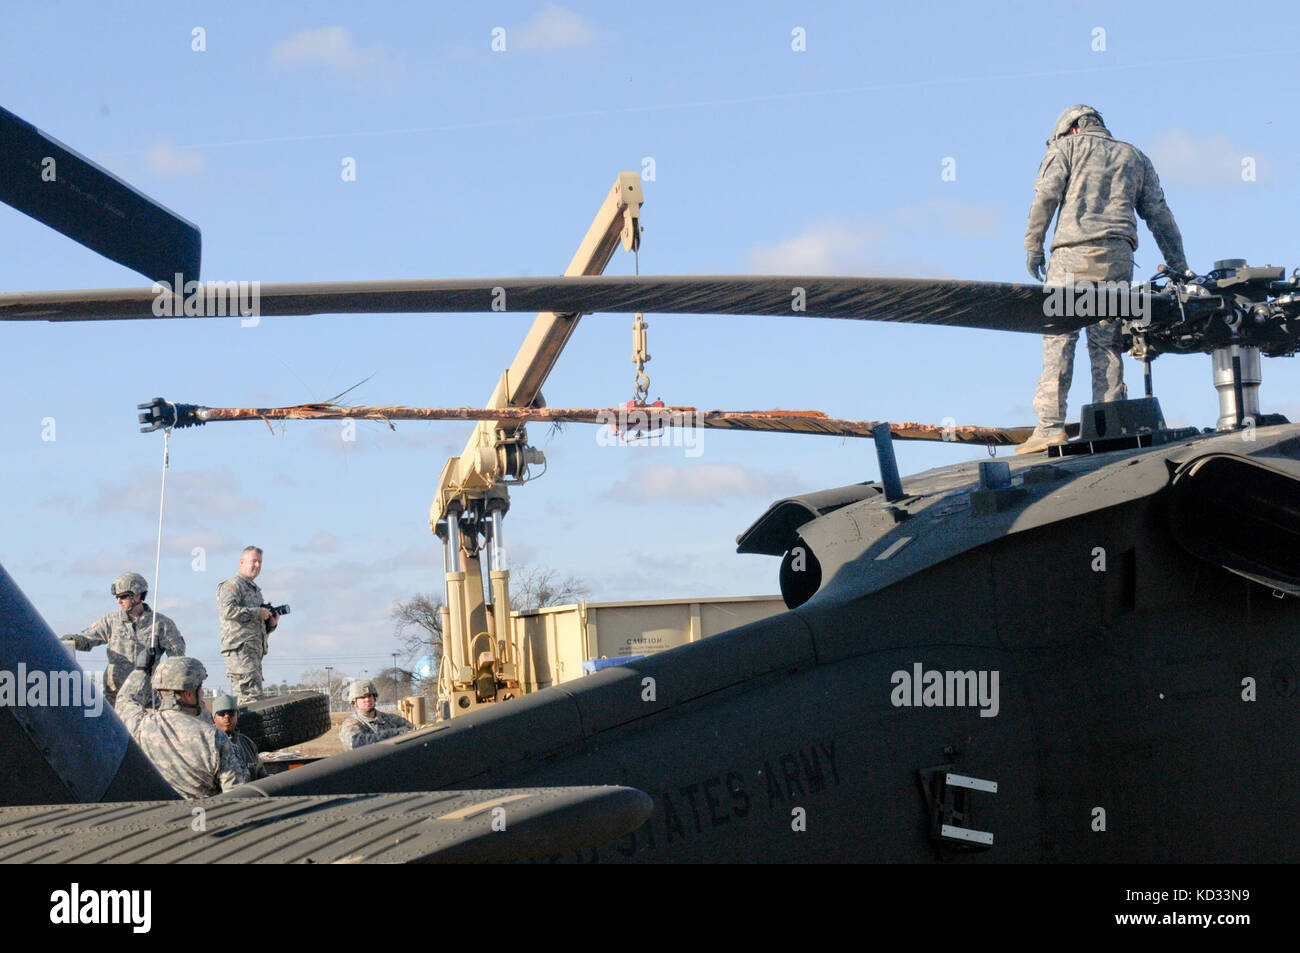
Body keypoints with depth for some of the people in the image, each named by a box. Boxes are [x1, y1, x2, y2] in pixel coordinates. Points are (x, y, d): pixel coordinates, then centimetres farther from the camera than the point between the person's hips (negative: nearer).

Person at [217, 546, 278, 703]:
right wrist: (257, 613, -15)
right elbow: (228, 610, -20)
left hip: (255, 649, 9)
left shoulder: (255, 590, 27)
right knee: (251, 695, -18)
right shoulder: (232, 585, -2)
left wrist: (270, 623, 9)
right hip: (239, 647, -9)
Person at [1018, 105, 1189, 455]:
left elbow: (1046, 196, -1)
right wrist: (1180, 268, 20)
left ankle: (1050, 425, -16)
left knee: (1058, 338, -6)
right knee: (1107, 344, 4)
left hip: (1073, 252, -3)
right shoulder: (1135, 157, 26)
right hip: (1119, 256, 3)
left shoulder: (1066, 147, 15)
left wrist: (1033, 247, 0)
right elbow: (1159, 214, 21)